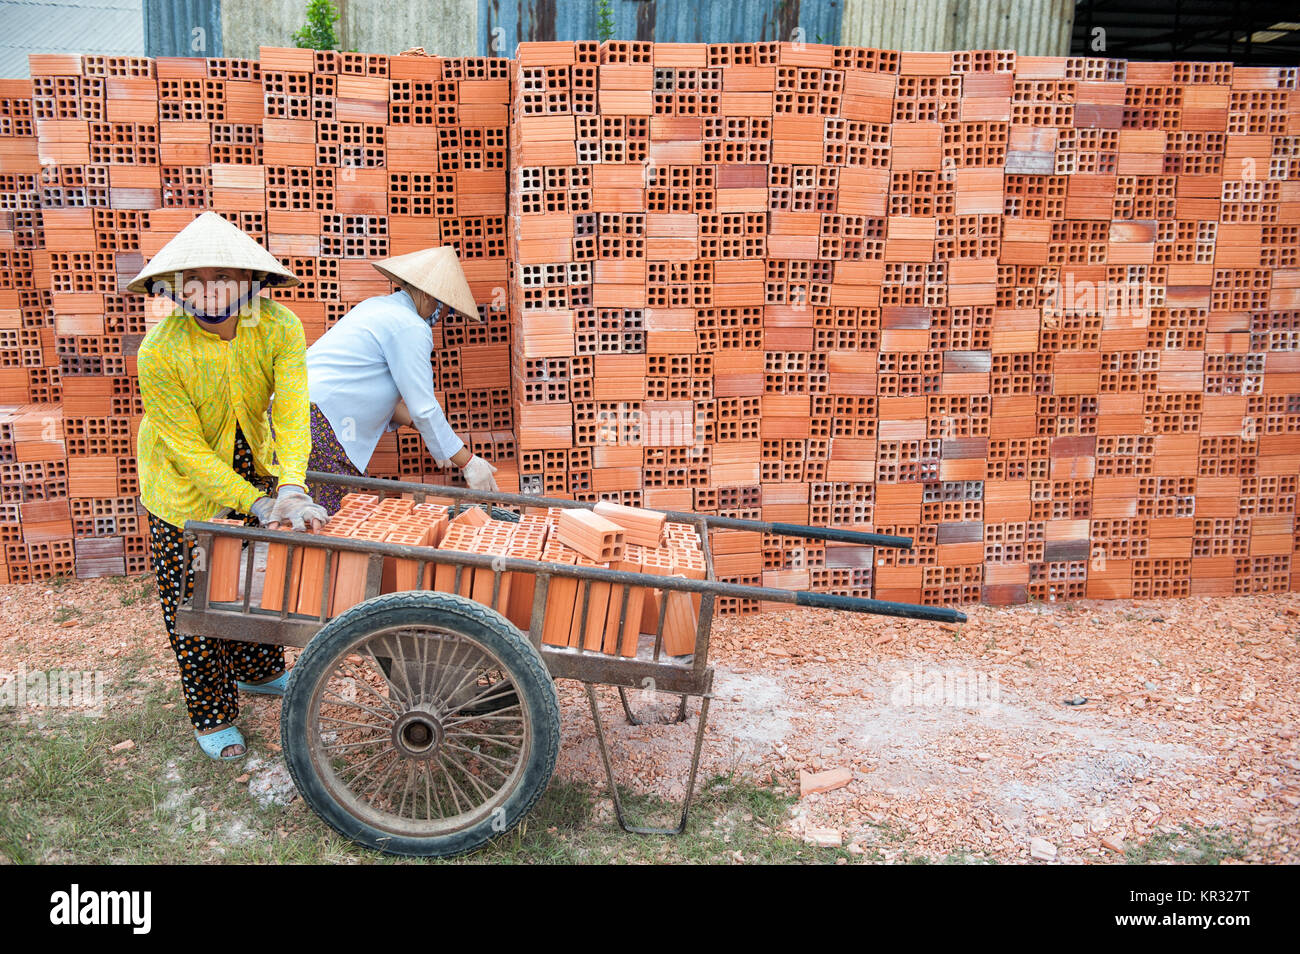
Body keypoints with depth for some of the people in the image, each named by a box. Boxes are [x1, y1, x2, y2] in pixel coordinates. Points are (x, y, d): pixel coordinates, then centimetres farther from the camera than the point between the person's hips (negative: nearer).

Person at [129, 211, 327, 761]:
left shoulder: (279, 328, -23)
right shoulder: (159, 351, -30)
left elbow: (292, 411, -30)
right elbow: (188, 449, -27)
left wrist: (291, 488, -45)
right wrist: (257, 504, -36)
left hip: (252, 466, 4)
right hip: (184, 486, -3)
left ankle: (258, 672, 43)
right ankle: (211, 717, 20)